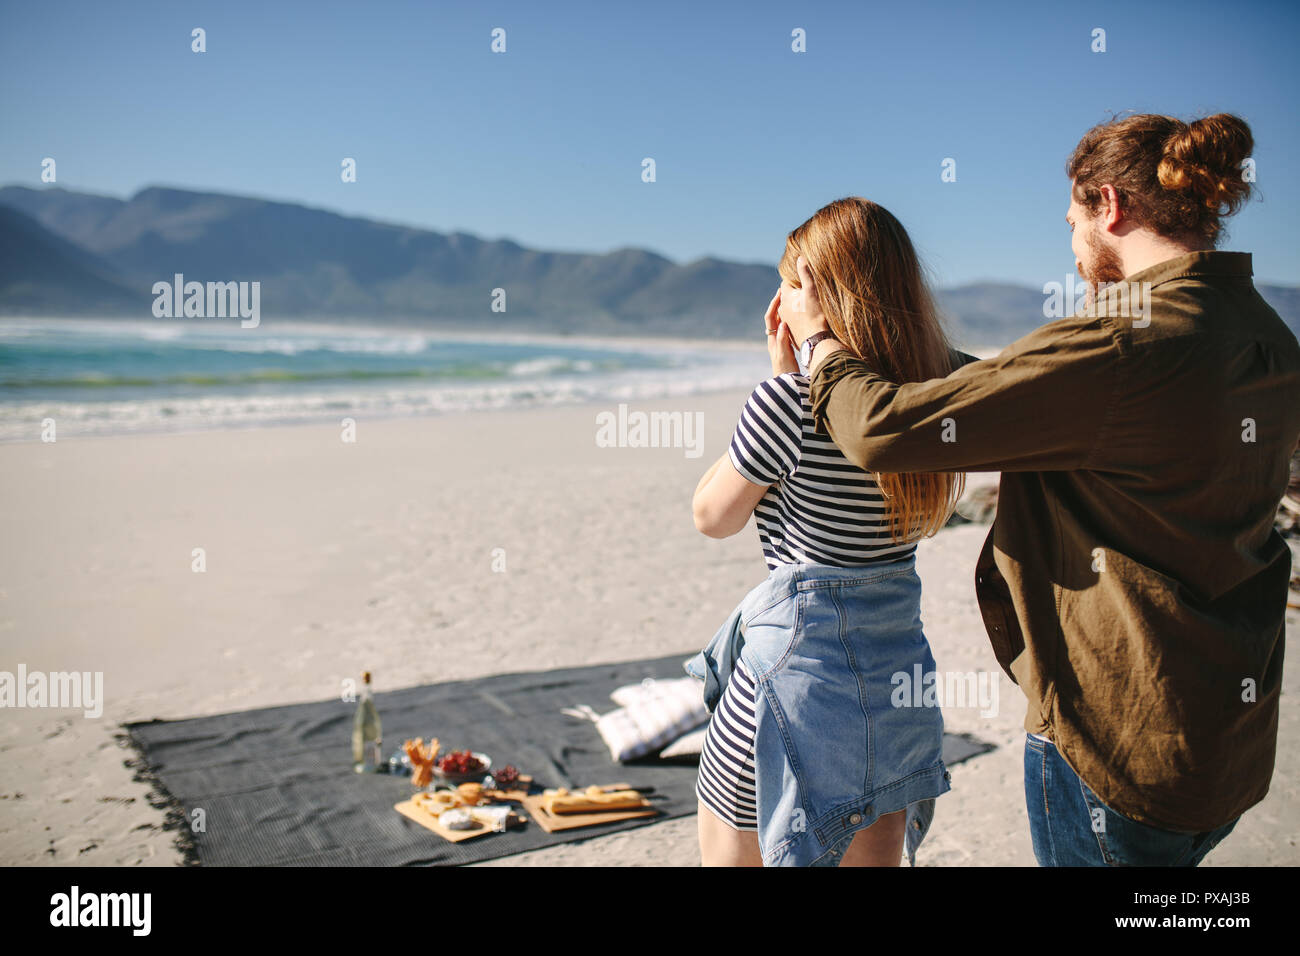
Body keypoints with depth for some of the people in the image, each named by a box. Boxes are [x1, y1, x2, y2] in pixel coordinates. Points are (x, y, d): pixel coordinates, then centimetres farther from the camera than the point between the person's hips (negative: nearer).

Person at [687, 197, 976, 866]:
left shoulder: (791, 398, -19)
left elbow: (713, 517, -4)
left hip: (798, 661, -6)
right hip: (899, 664, 7)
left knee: (726, 855, 16)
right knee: (871, 859, 21)